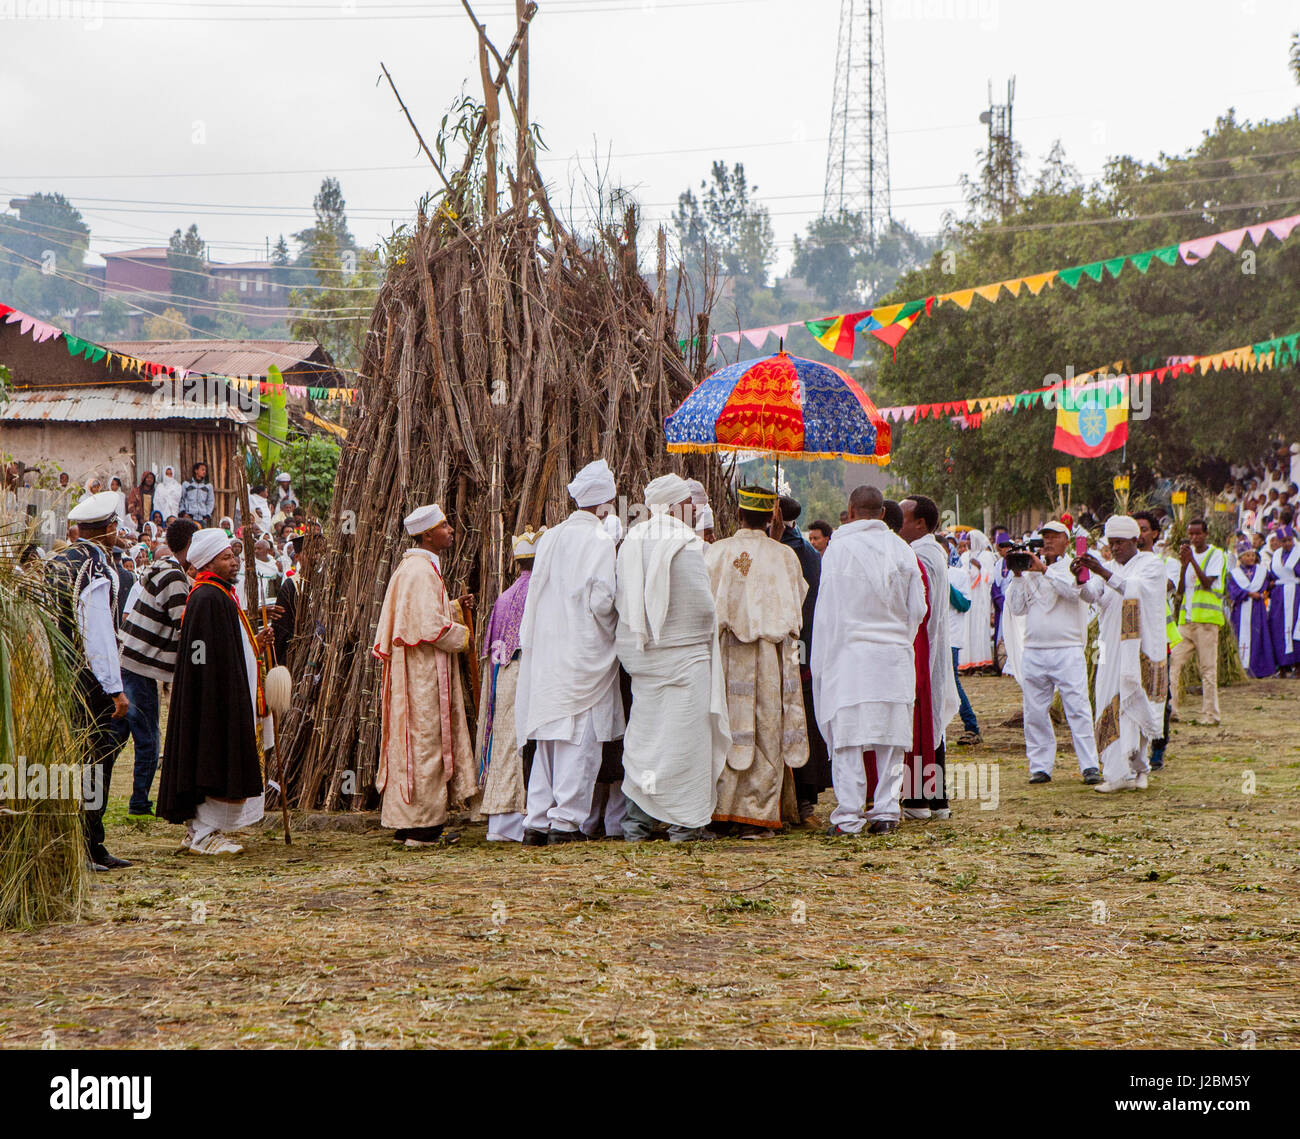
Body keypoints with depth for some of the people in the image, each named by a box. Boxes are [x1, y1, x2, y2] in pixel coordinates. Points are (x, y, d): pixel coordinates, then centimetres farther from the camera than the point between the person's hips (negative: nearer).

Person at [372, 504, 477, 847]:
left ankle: (405, 824, 16)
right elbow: (432, 628, -23)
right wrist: (463, 636, -8)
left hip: (413, 673, 11)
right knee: (426, 743, -6)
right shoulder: (422, 571, -17)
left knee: (412, 743, 12)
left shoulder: (412, 567, 16)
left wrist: (455, 609, 12)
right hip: (425, 675, -11)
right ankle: (423, 826, -3)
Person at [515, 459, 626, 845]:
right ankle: (567, 822, -2)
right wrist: (611, 629, 2)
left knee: (549, 737, 10)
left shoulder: (549, 538, 8)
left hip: (546, 650, 6)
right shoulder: (599, 541, -10)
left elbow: (536, 595, 11)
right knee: (581, 739, -1)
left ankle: (537, 821, 9)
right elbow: (602, 600, -16)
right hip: (585, 651, -6)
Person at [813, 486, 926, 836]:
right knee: (890, 735, 8)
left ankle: (849, 816, -5)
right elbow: (917, 609, 10)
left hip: (850, 654, -3)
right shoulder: (902, 550, 6)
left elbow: (828, 610, -4)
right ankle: (886, 811, 8)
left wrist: (821, 660, 2)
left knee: (848, 737, -2)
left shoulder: (839, 548, -6)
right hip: (894, 656, 4)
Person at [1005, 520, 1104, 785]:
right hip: (1034, 651, 4)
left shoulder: (1073, 568, 5)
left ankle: (1090, 766, -6)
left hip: (1068, 650, -4)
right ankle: (1040, 766, 11)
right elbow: (1016, 608, 9)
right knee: (1035, 712, 3)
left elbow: (1073, 590, -16)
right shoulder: (1030, 572, 15)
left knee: (1078, 709, -8)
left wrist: (1044, 569, -16)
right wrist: (1018, 576, 0)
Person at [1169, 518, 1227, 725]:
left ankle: (1210, 714, -1)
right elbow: (1180, 589, 9)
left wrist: (1192, 561, -19)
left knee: (1208, 667, -5)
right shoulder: (1189, 553, 16)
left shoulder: (1216, 555, 0)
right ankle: (1170, 709, -2)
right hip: (1186, 618, 6)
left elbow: (1207, 583, -13)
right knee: (1172, 662, -3)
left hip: (1206, 618, -6)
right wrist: (1184, 565, -5)